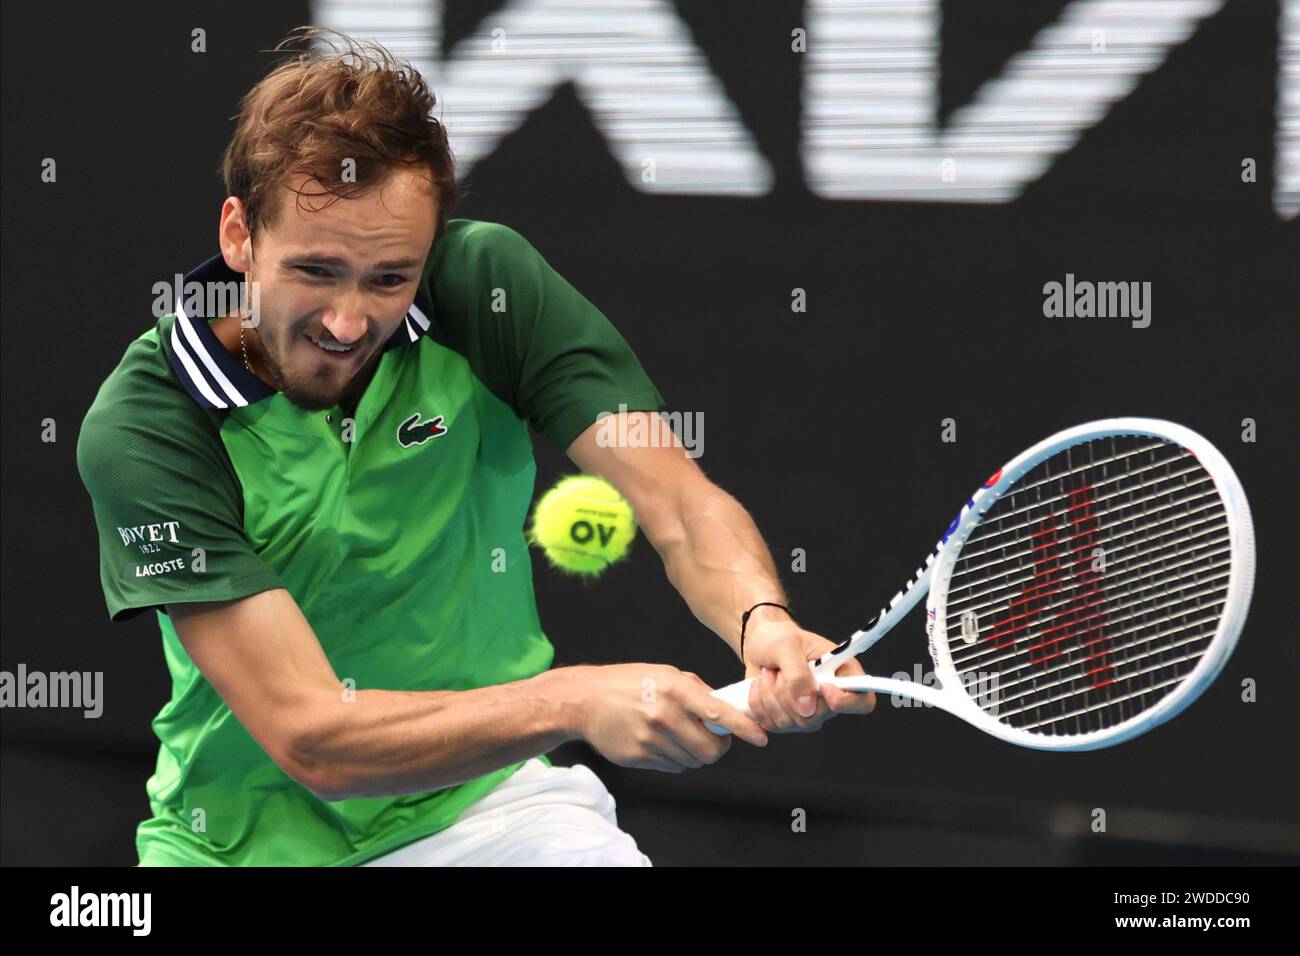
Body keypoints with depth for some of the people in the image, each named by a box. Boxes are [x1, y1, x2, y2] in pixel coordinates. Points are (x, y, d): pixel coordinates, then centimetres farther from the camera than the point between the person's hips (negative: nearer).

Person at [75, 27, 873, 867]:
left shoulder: (485, 286, -7)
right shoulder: (143, 430, -17)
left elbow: (682, 507, -11)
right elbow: (313, 741, -23)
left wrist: (762, 622, -34)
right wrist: (573, 700, -37)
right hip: (253, 841, 2)